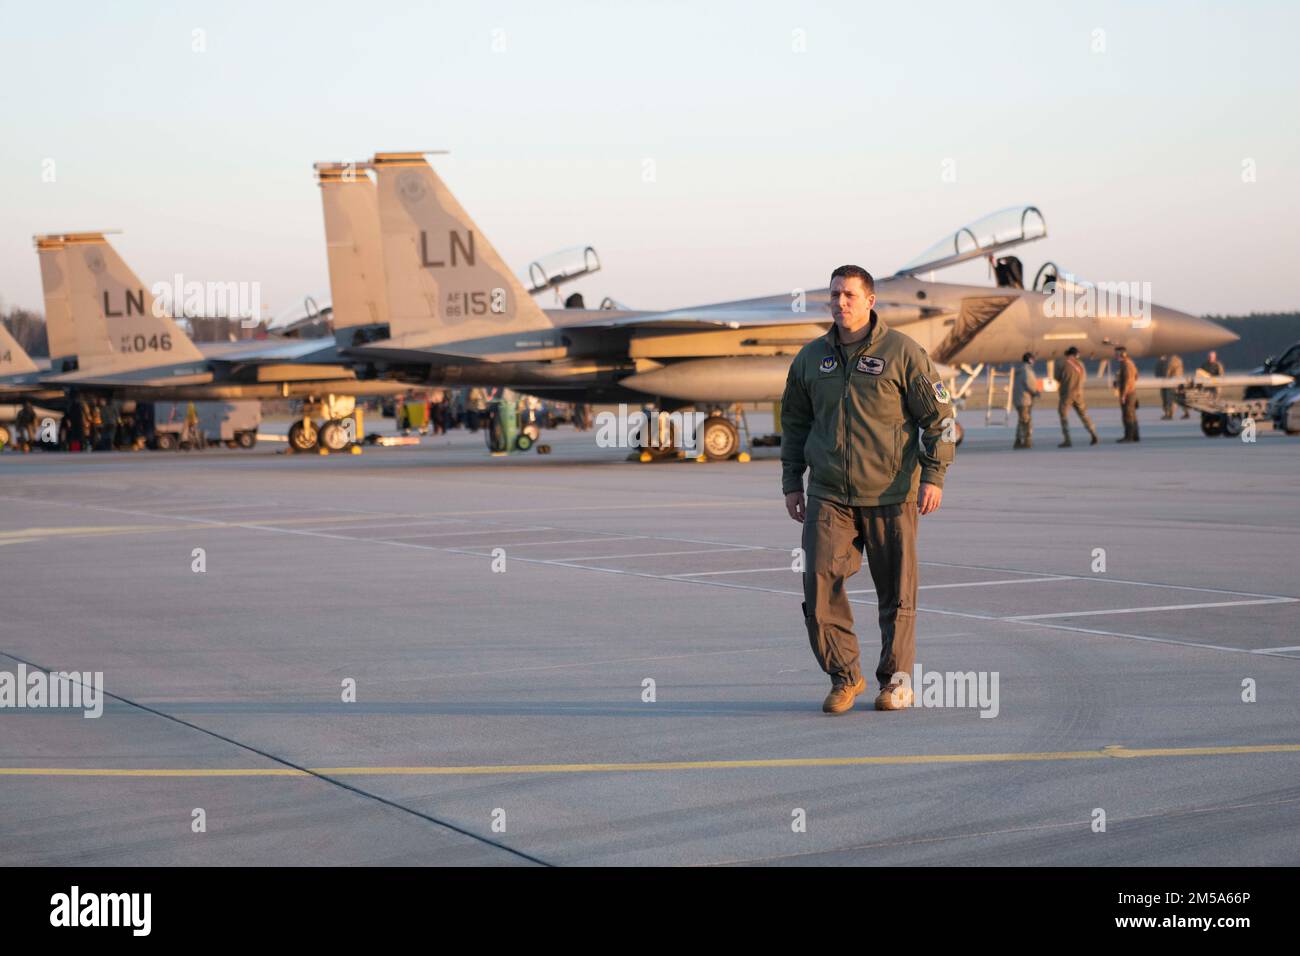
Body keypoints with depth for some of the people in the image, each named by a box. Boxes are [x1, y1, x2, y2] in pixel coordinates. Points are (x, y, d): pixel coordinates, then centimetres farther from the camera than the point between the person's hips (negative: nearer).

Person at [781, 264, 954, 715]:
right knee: (819, 584, -9)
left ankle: (896, 680, 20)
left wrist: (933, 475, -9)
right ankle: (844, 676, 5)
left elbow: (938, 416, -2)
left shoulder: (902, 352, -4)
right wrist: (791, 482, 14)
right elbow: (795, 422, 19)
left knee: (896, 593, 5)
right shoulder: (811, 358, 9)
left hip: (890, 495, -3)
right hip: (828, 496, 3)